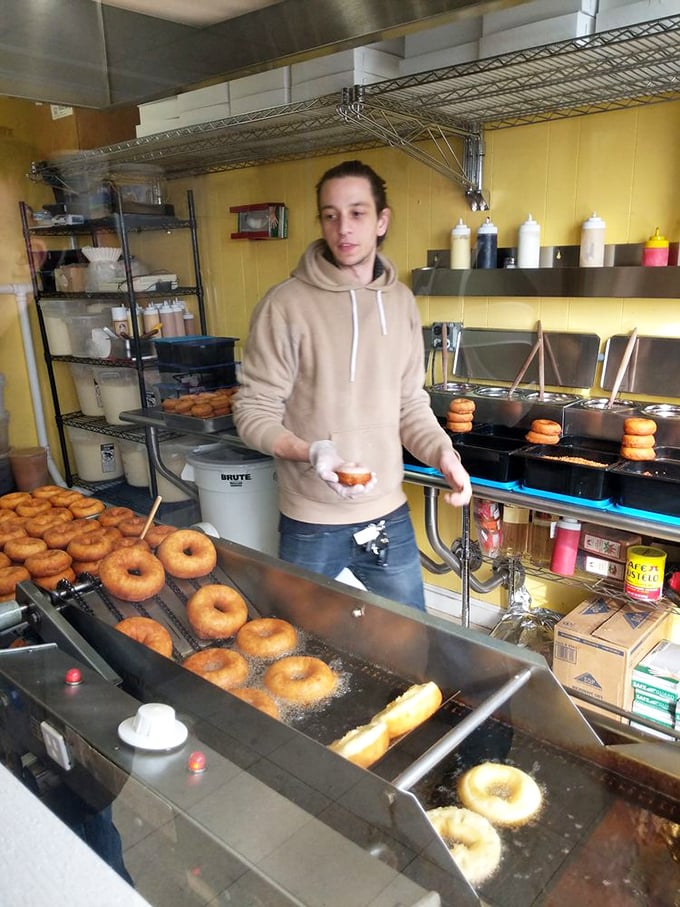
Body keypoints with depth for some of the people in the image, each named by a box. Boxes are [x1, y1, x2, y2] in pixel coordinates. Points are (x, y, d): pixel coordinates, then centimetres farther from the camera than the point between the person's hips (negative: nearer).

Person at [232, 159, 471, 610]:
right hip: (311, 527, -4)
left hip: (390, 517, 4)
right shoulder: (286, 304, -12)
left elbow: (411, 404, 9)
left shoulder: (401, 302, 3)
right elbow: (254, 413, -9)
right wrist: (311, 453, -26)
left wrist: (443, 452, -8)